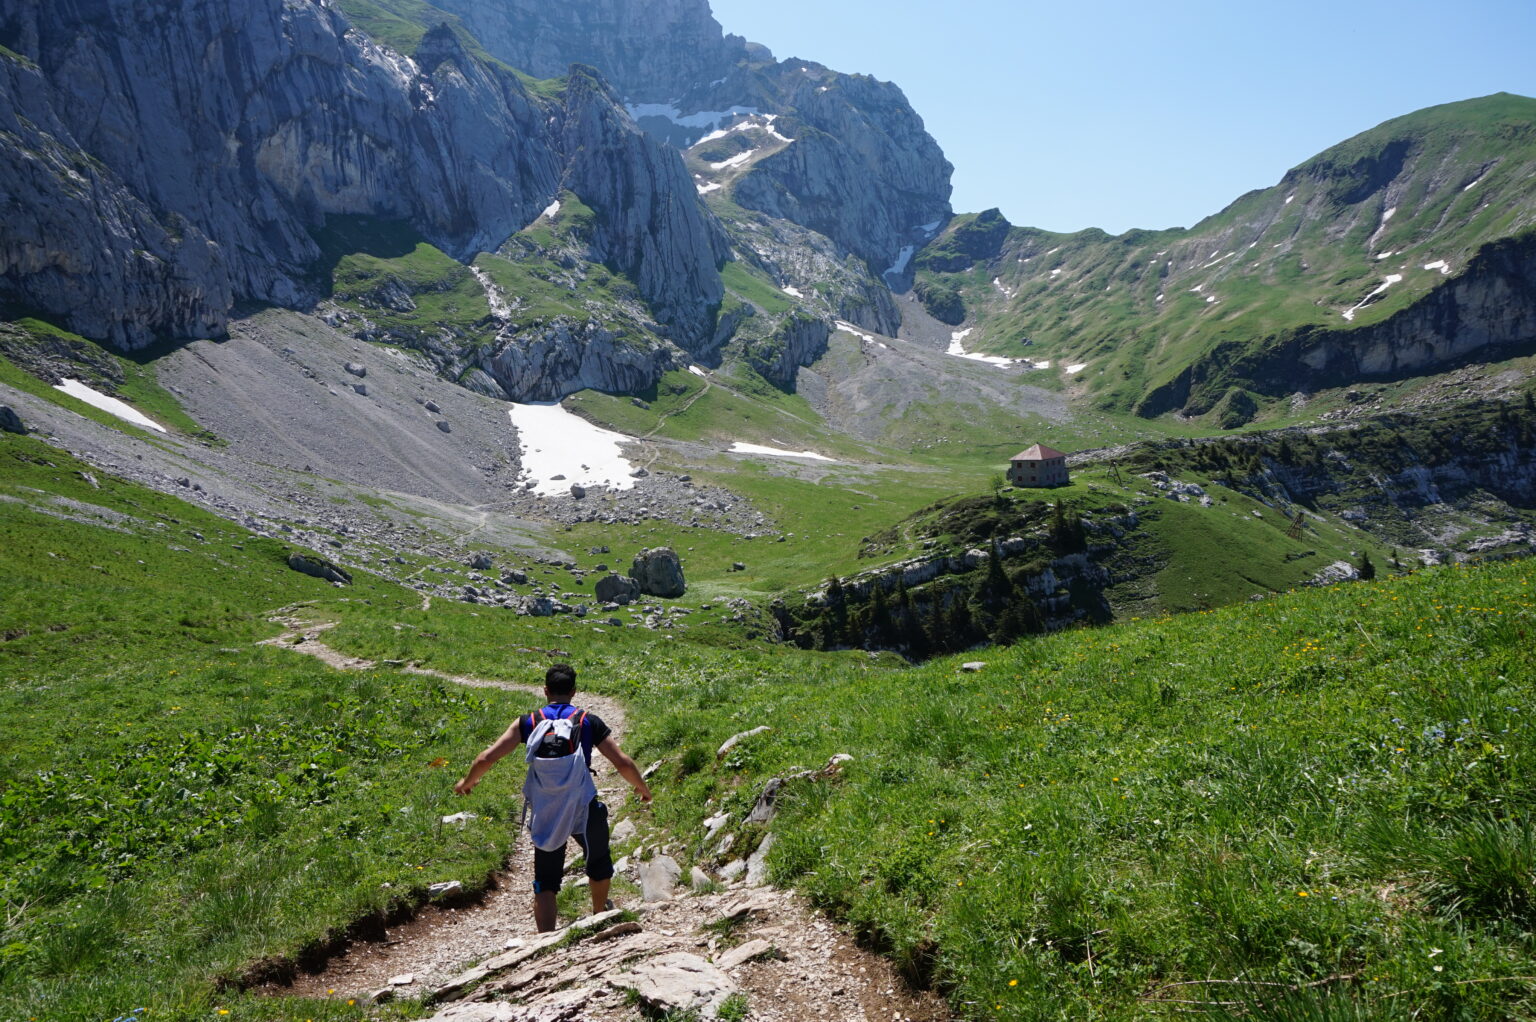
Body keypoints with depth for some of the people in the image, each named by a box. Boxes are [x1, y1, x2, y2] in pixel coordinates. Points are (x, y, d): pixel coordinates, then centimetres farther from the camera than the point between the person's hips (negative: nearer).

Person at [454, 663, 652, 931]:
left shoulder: (528, 723, 1)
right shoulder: (589, 722, -1)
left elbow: (486, 759, -2)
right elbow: (623, 763, -3)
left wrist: (466, 783, 18)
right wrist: (642, 788, 16)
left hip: (545, 817, 0)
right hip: (584, 812, 0)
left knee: (545, 884, 12)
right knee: (599, 864, 28)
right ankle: (600, 916, 48)